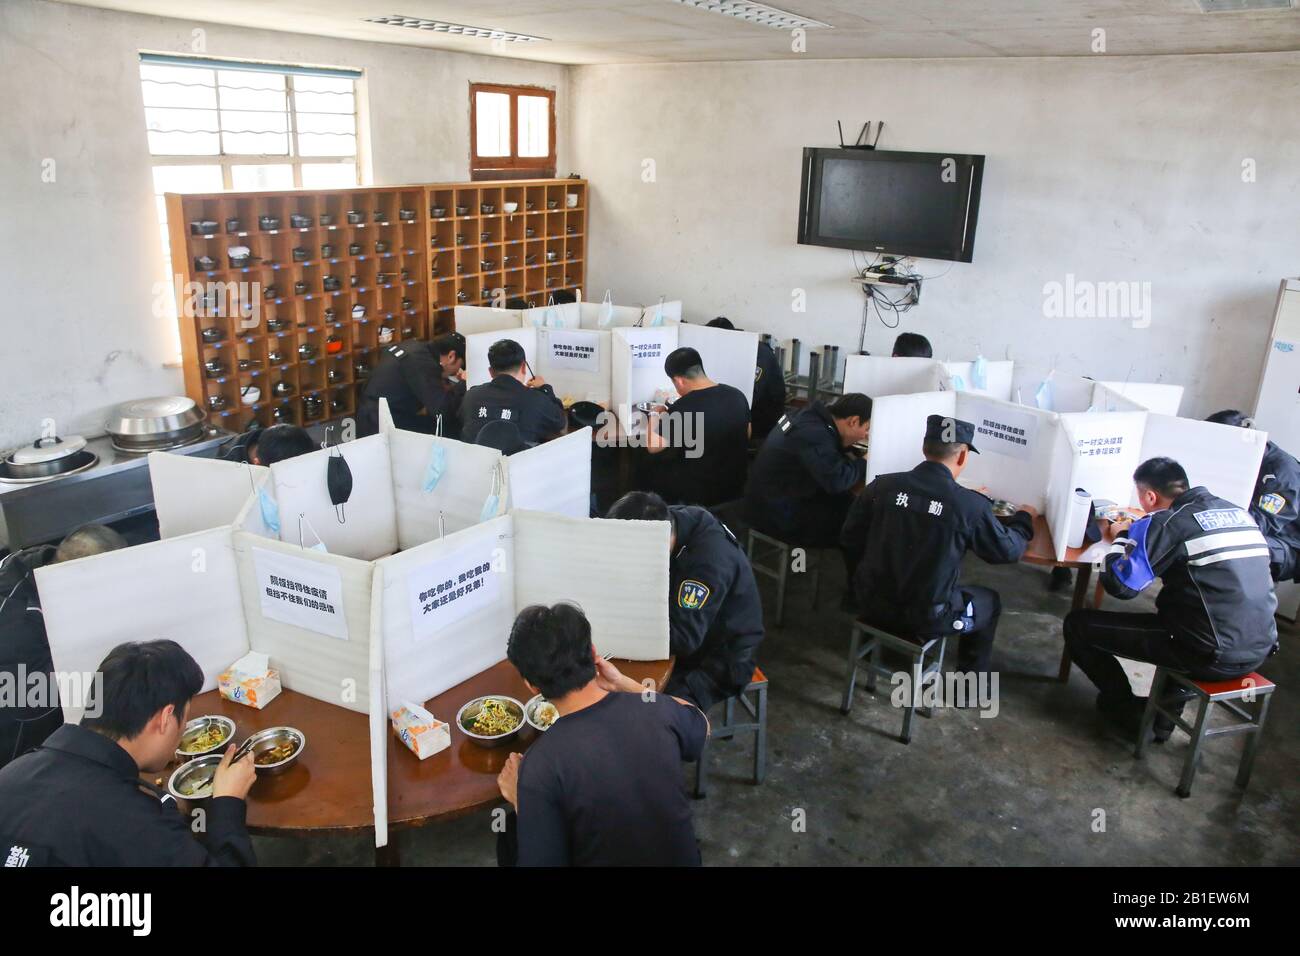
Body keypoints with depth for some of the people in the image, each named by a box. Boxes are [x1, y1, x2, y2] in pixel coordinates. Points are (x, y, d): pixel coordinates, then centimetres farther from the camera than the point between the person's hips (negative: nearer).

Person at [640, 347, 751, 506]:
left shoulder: (683, 408, -23)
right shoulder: (738, 396, -4)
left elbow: (652, 446, -11)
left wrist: (656, 416, 7)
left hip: (699, 493, -6)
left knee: (648, 464, 15)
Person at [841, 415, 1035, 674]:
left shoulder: (882, 486, -9)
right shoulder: (971, 505, -16)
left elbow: (851, 540, 2)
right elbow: (1008, 552, 0)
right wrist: (1023, 518, 21)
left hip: (872, 604, 3)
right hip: (925, 618, -3)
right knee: (990, 601, 25)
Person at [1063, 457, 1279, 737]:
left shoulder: (1166, 522, -13)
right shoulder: (1239, 513, 10)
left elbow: (1120, 585, -14)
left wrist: (1122, 538, 5)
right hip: (1258, 651, 8)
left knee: (1078, 624, 3)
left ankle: (1125, 710, 19)